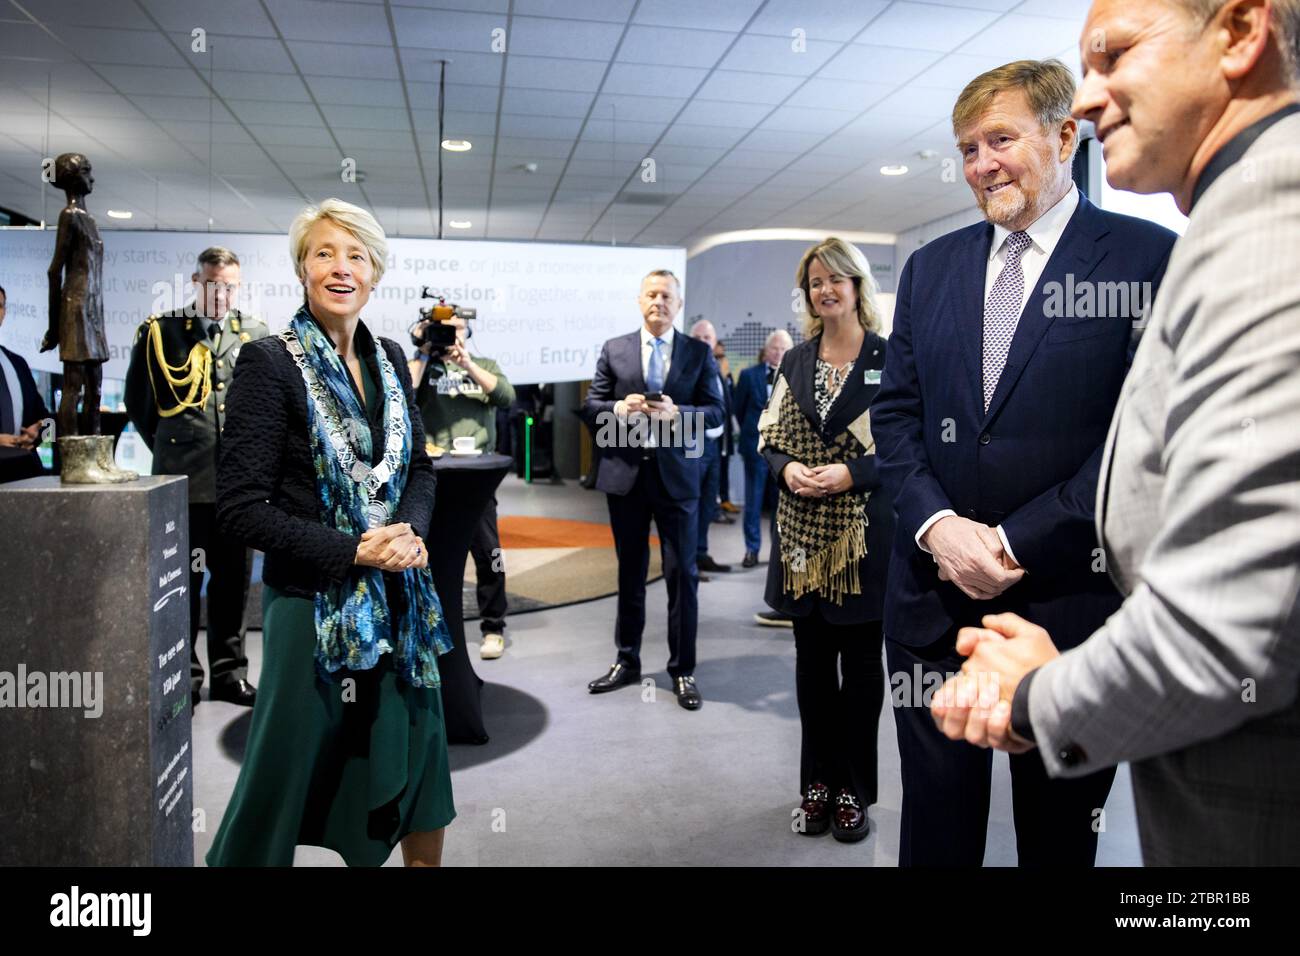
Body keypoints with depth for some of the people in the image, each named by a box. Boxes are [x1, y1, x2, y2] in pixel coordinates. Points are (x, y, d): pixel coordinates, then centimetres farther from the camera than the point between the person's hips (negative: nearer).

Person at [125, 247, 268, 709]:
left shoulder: (256, 333, 9)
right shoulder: (160, 330, 2)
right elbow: (137, 399, 10)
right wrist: (169, 448, 12)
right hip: (182, 478, -2)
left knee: (233, 579, 10)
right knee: (182, 578, 4)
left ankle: (229, 672, 21)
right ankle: (182, 676, 16)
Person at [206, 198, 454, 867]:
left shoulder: (389, 359, 5)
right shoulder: (269, 362, -12)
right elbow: (241, 507, -15)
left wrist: (409, 530, -7)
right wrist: (354, 551, -19)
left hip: (400, 593, 6)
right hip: (315, 600, -6)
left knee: (419, 758, 18)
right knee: (287, 773, 6)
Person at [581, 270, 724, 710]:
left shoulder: (699, 352, 3)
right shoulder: (614, 349, 6)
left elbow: (715, 412, -2)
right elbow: (591, 407, 5)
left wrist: (677, 413, -19)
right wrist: (619, 407, -15)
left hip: (677, 475, -1)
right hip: (625, 472, 2)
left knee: (682, 572, 2)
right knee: (630, 571, 13)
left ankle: (683, 670, 14)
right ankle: (627, 661, 26)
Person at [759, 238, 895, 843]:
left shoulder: (890, 358, -3)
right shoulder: (795, 362, 10)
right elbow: (769, 438, 11)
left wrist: (852, 474, -19)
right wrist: (787, 468, -9)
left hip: (864, 531, -4)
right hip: (802, 531, 4)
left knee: (861, 661, 6)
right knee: (812, 658, 11)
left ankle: (855, 789, 21)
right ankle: (819, 780, 26)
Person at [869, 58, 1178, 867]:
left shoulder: (1149, 258, -5)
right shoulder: (931, 267, 10)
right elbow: (895, 413, 7)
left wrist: (1016, 542, -15)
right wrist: (938, 524, -9)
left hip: (1070, 600, -3)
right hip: (934, 595, 4)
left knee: (1059, 830, 16)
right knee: (935, 825, 16)